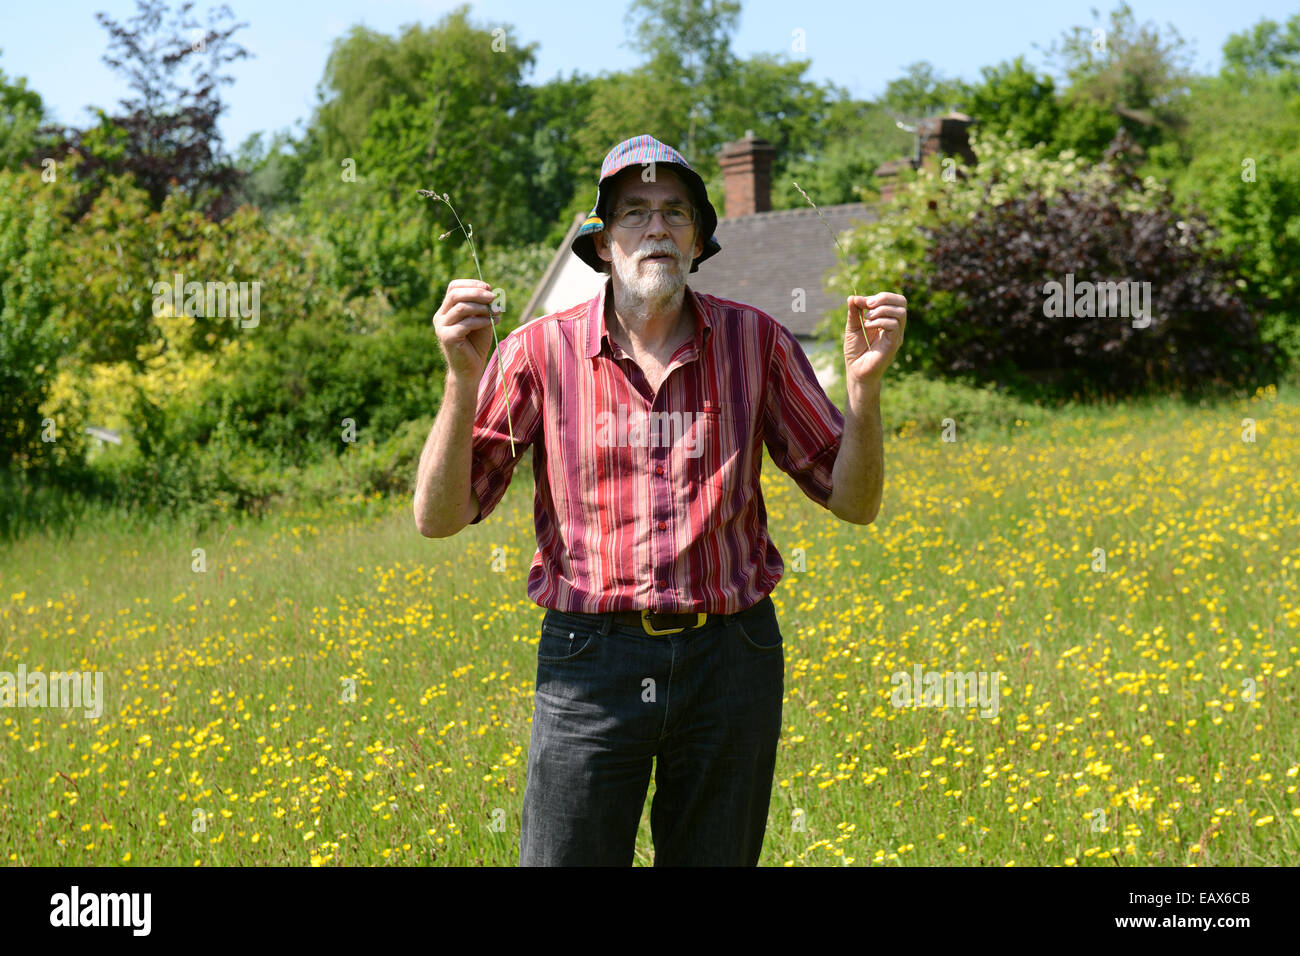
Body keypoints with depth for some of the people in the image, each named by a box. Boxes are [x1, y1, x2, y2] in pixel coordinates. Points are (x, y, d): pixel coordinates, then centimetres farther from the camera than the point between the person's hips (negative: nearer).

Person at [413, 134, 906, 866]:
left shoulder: (757, 342, 3)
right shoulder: (542, 352, -2)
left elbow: (855, 502, 5)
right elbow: (439, 518, -5)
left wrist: (866, 383, -12)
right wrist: (463, 380, -18)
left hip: (730, 659, 2)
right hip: (592, 660, -1)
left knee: (716, 858, 11)